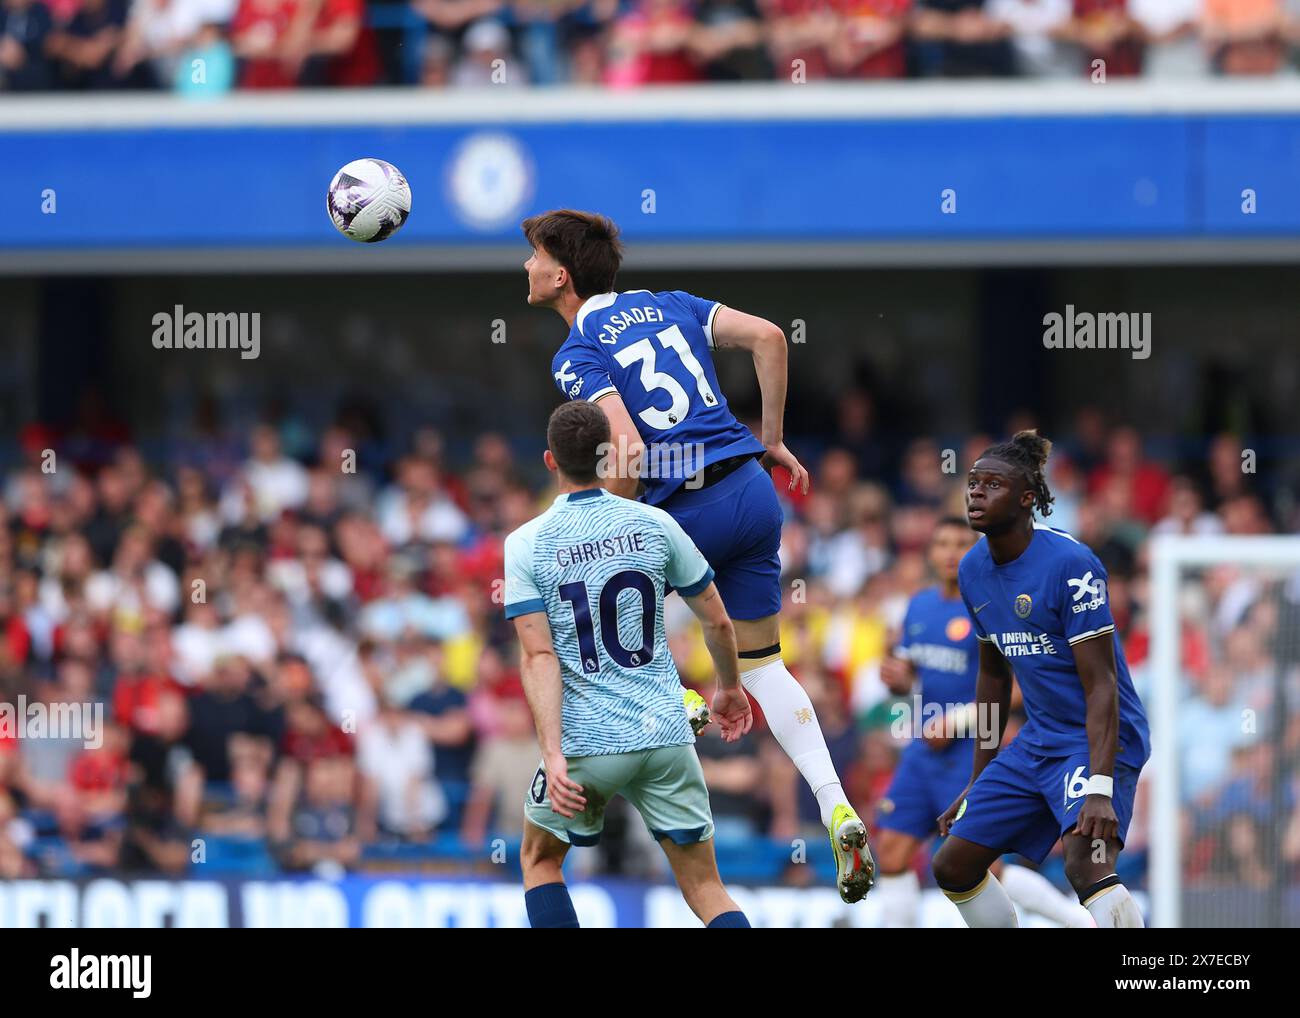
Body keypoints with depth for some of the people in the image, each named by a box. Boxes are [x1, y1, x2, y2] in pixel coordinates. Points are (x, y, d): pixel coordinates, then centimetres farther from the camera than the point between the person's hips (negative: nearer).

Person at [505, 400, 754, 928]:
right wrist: (729, 687, 27)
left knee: (539, 859, 23)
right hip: (666, 736, 2)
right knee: (705, 888, 7)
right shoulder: (654, 524, 1)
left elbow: (539, 656, -14)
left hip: (587, 741, -2)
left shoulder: (526, 544, -5)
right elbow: (717, 622, 8)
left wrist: (552, 754, -18)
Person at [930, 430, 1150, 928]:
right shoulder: (973, 569, 5)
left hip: (1099, 739, -9)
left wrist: (1100, 789, -32)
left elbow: (1101, 685, -23)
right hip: (1039, 740, 9)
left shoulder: (1070, 564, -19)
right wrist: (978, 782, 21)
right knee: (953, 866, 9)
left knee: (1086, 865, -32)